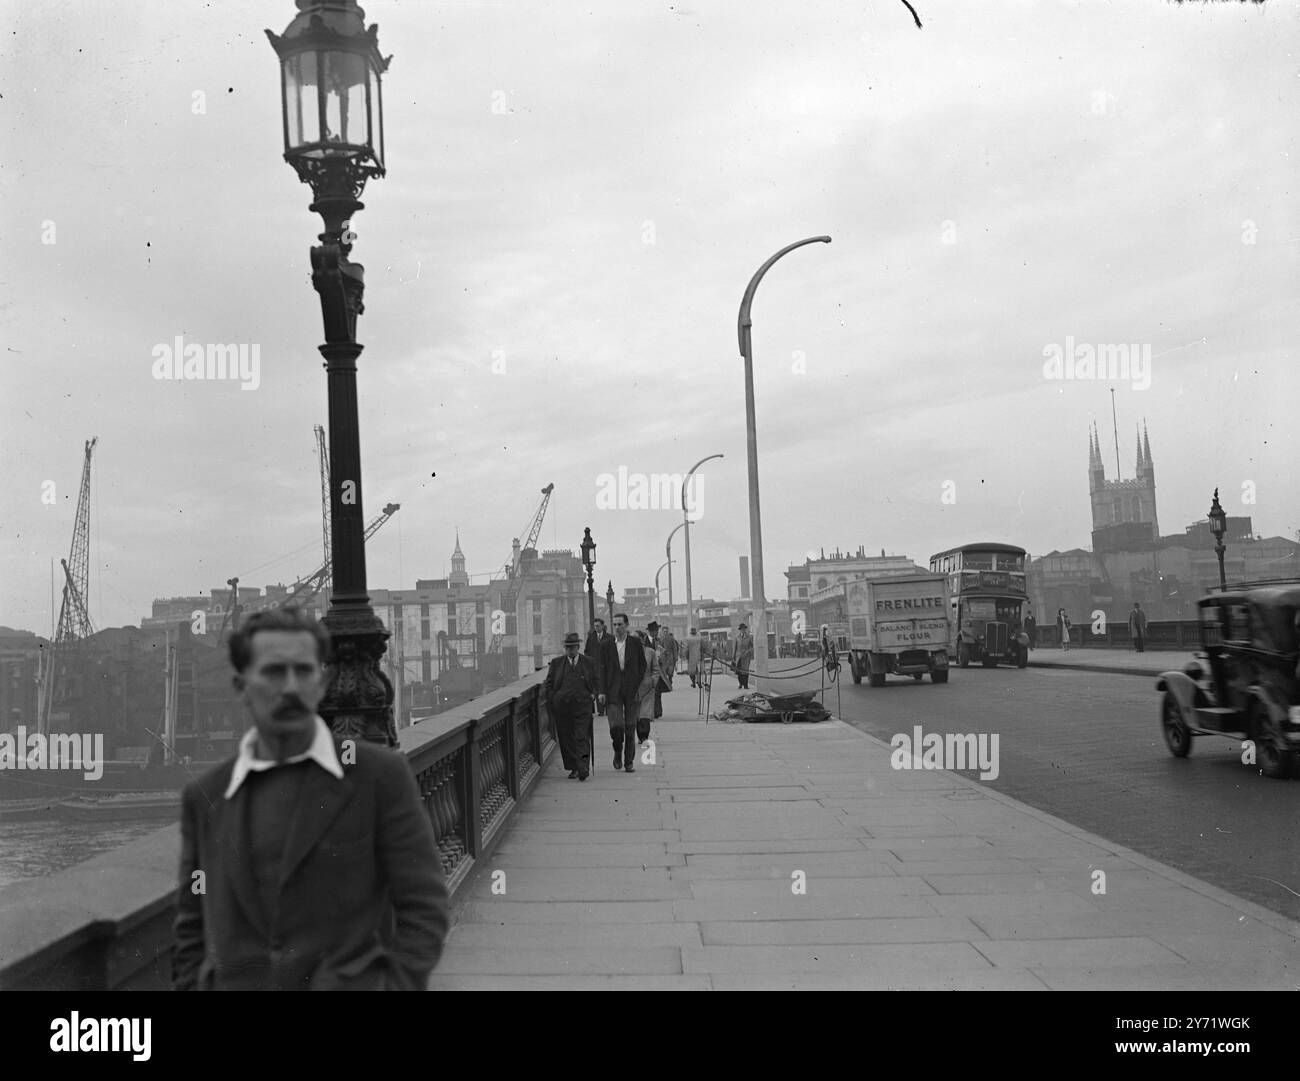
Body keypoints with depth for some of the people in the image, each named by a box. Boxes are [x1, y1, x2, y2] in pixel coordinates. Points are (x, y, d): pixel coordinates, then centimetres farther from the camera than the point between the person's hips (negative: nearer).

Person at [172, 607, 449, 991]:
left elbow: (423, 910, -1)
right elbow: (192, 931, 14)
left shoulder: (380, 774, -1)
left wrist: (396, 983, -10)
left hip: (349, 982, -2)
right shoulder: (204, 797, 9)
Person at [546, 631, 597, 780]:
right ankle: (573, 768, 14)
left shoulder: (588, 662, 8)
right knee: (566, 739, 4)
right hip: (562, 706, 2)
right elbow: (549, 684, 11)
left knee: (580, 738, -11)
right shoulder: (556, 663, 8)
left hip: (582, 706, -2)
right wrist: (553, 700, 1)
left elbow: (595, 682, 17)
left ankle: (583, 767, -14)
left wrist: (592, 695, 3)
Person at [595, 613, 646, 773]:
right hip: (613, 692, 0)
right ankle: (617, 752, 16)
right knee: (616, 725, -11)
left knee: (630, 727, 3)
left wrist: (638, 686, -3)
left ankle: (629, 761, 14)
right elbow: (600, 669, 3)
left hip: (632, 691, 0)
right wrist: (601, 691, -5)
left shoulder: (636, 643, 3)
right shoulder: (605, 645, 4)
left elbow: (642, 665, 7)